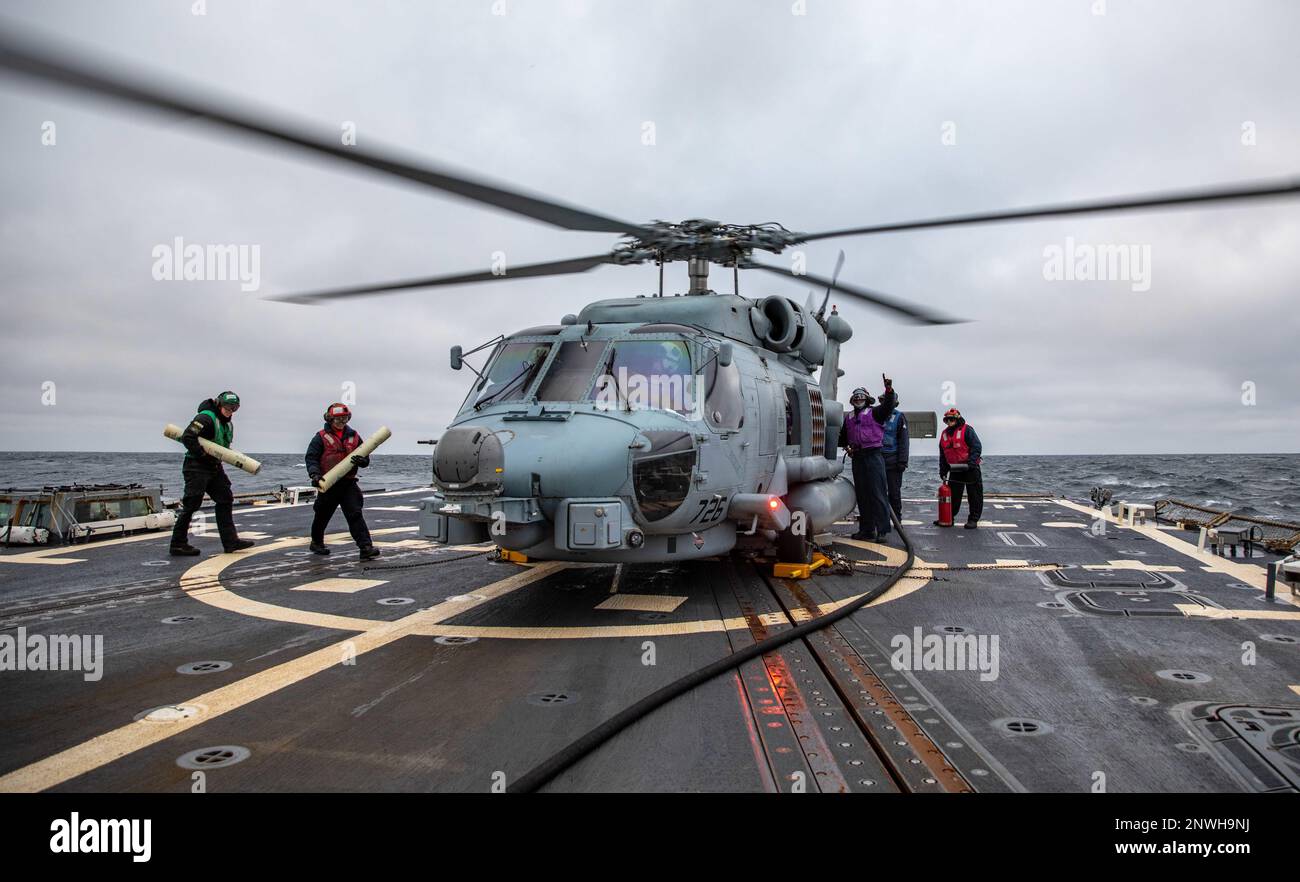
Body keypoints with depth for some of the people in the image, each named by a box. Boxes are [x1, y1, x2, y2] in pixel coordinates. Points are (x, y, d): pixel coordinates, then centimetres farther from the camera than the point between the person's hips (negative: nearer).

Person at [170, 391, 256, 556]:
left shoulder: (228, 424, 13)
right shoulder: (206, 418, -15)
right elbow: (187, 437, -24)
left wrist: (218, 459, 6)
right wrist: (203, 454, -19)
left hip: (215, 468, 9)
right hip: (196, 467, -9)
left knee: (225, 500, 7)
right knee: (191, 504, -6)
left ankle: (230, 541, 10)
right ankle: (178, 544, 3)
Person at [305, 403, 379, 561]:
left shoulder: (354, 436, 9)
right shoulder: (321, 437, 0)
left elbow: (365, 458, 11)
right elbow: (311, 457, -5)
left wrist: (361, 460, -13)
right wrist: (315, 474, -22)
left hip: (348, 484, 1)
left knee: (355, 515, -9)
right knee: (323, 515, 15)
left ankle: (366, 548, -17)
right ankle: (317, 542, 40)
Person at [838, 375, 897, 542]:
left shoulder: (875, 413, 4)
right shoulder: (848, 417, 18)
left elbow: (888, 405, -14)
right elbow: (842, 437, 22)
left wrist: (889, 389, -30)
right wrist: (846, 446, 1)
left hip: (873, 455, -6)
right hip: (857, 458, 6)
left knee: (877, 494, -7)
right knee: (862, 495, 9)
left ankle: (882, 530, -5)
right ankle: (866, 530, 16)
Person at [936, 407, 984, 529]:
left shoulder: (967, 430, -8)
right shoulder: (944, 434, 11)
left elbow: (977, 448, -14)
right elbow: (942, 455, 18)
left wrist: (971, 463, -23)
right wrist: (943, 470, 12)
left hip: (970, 469, -5)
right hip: (955, 470, 5)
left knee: (974, 495, -1)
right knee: (953, 495, 9)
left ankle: (973, 519, 5)